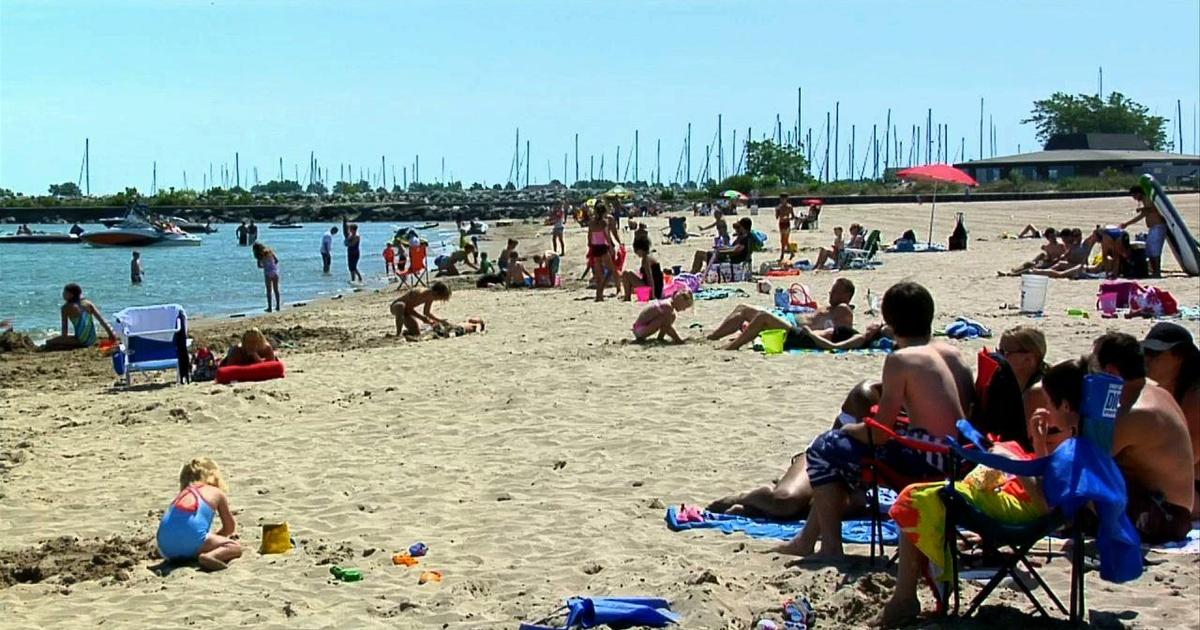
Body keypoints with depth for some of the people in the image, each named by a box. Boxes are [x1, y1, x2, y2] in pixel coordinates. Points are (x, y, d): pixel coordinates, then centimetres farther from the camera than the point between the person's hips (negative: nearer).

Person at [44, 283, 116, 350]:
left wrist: (64, 338, 6)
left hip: (81, 340, -7)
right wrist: (111, 333, 4)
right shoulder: (88, 303, 7)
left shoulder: (66, 308, -4)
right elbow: (101, 319, 3)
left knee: (49, 342, -4)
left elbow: (64, 326, -5)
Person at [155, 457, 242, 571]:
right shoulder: (217, 493, 21)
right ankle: (210, 556, -22)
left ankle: (176, 558, 6)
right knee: (235, 547, 8)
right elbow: (230, 527, 28)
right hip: (192, 539, -6)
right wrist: (216, 537, 49)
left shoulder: (182, 494, 32)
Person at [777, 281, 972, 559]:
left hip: (927, 456, -9)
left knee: (824, 449, 5)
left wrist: (849, 430, 8)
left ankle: (830, 547, 8)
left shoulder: (900, 359, -12)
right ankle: (808, 538, 33)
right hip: (957, 456, 9)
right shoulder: (953, 354, 9)